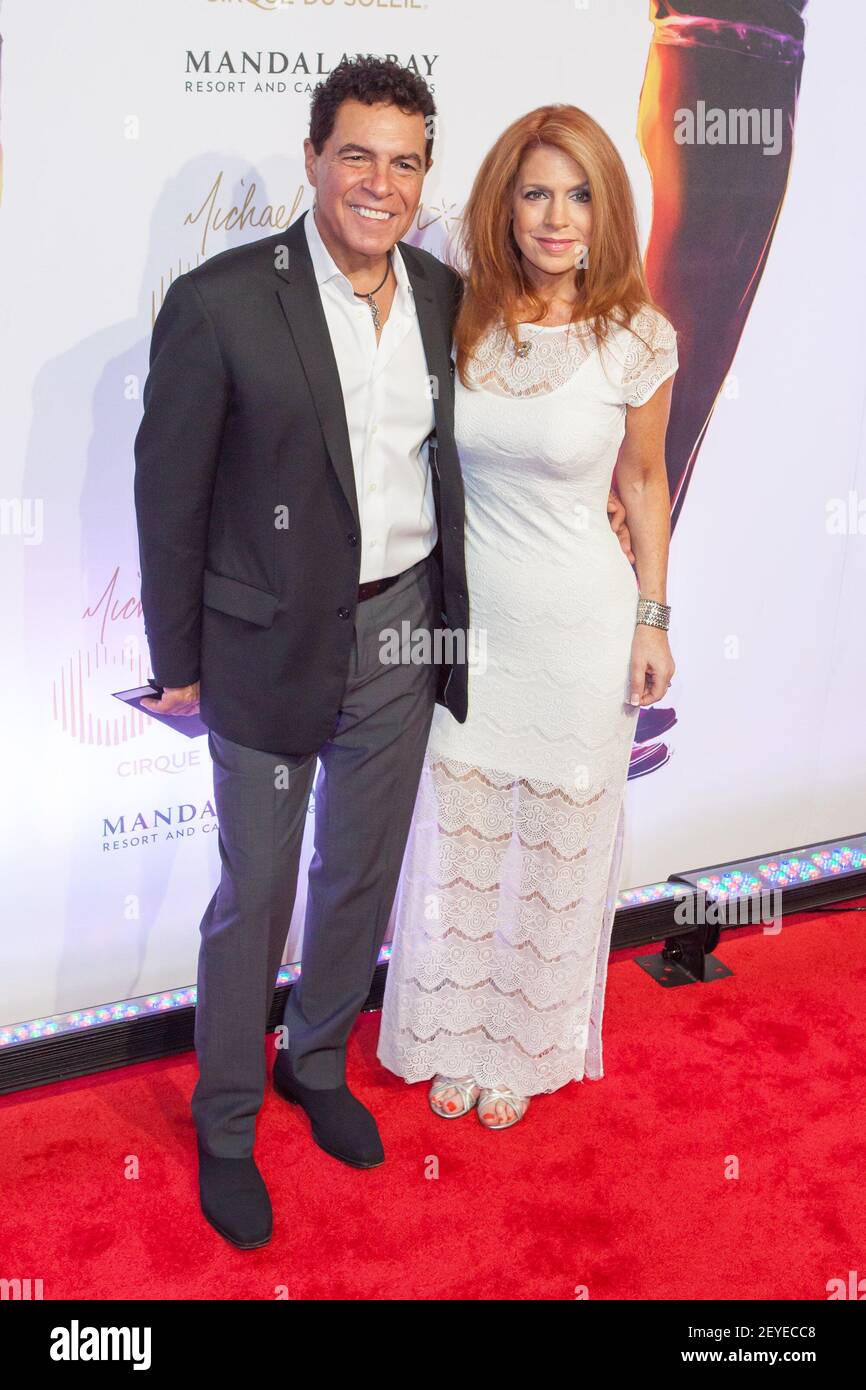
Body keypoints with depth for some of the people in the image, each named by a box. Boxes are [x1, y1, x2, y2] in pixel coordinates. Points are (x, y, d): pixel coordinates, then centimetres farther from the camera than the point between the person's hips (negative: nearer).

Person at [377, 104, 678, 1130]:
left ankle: (527, 1044, 38)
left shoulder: (638, 339, -11)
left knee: (555, 839, 13)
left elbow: (642, 479, 0)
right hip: (465, 617, 2)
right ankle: (457, 1034, 39)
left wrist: (654, 620, 1)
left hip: (578, 625, -2)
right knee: (457, 832, 15)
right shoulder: (457, 320, -5)